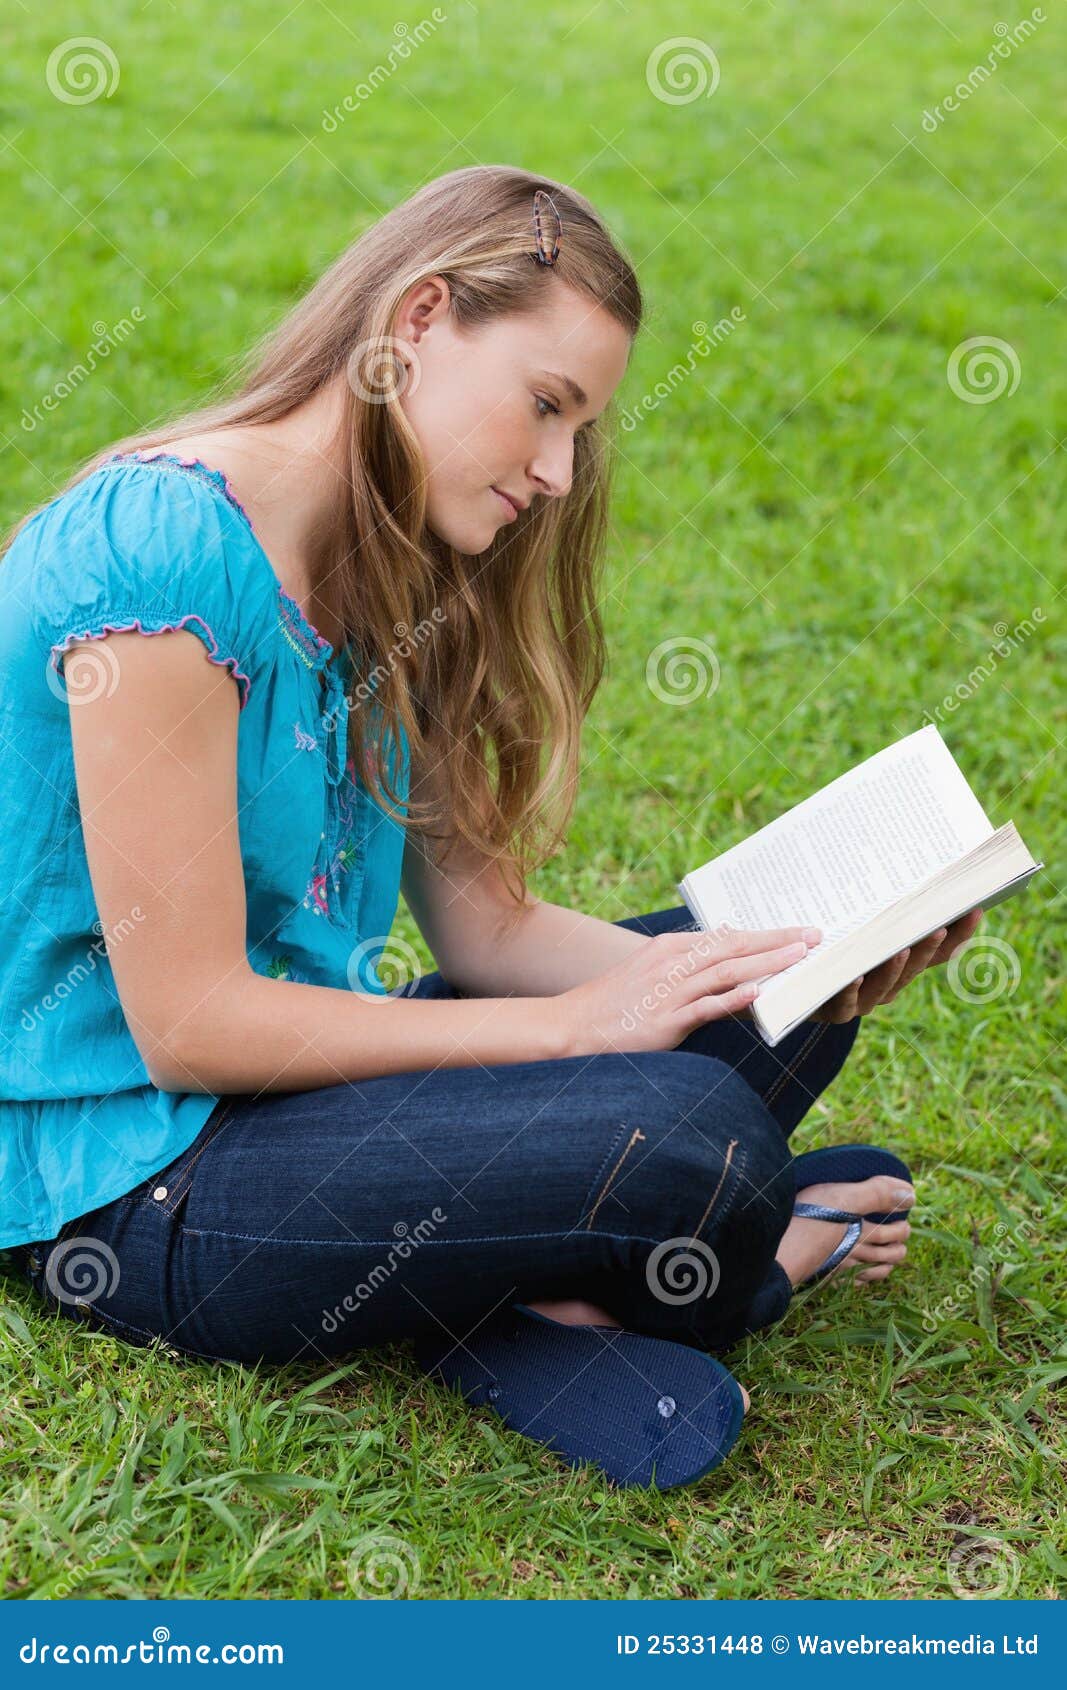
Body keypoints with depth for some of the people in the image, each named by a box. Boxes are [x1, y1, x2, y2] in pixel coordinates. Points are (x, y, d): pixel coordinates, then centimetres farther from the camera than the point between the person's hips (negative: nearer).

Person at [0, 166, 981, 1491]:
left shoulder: (388, 586, 8)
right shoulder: (159, 550, -21)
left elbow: (481, 920, 5)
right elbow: (188, 1022, -22)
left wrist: (806, 968, -7)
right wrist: (578, 1024, -17)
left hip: (299, 1064, 9)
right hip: (132, 1171, -9)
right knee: (691, 1136, -25)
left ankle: (535, 1299, -12)